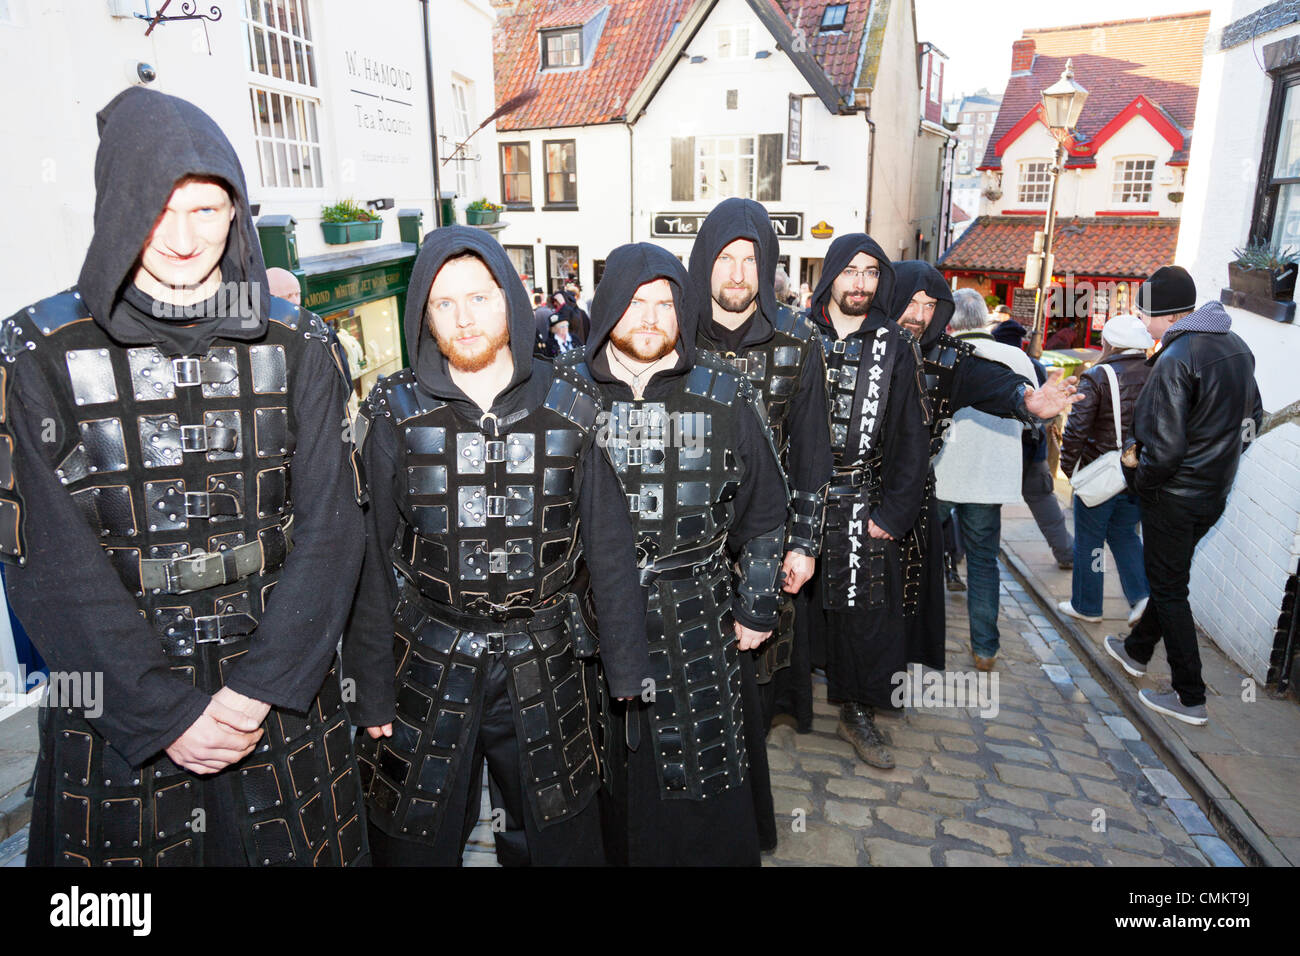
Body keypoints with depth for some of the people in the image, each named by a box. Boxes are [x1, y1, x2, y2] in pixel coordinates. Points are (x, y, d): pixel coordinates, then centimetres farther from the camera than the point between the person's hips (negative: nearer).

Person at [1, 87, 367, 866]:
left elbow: (332, 524, -6)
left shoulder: (297, 344, -1)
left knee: (300, 847, 16)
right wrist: (167, 711, -14)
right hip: (118, 716, 0)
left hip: (285, 694, 1)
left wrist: (257, 687, -14)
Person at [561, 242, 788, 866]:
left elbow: (763, 508, 5)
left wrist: (757, 608, 5)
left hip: (698, 623, 0)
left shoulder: (723, 393, 0)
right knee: (607, 778, 14)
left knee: (705, 779, 10)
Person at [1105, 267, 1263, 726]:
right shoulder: (1236, 346, 5)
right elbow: (1252, 418, 15)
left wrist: (1139, 477, -8)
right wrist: (1218, 458, 18)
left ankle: (1190, 698, 11)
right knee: (1169, 577, 22)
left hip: (1174, 496, -9)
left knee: (1169, 589, 3)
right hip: (1215, 493, 9)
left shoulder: (1175, 360, -23)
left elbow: (1164, 448, -26)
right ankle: (1137, 650, 41)